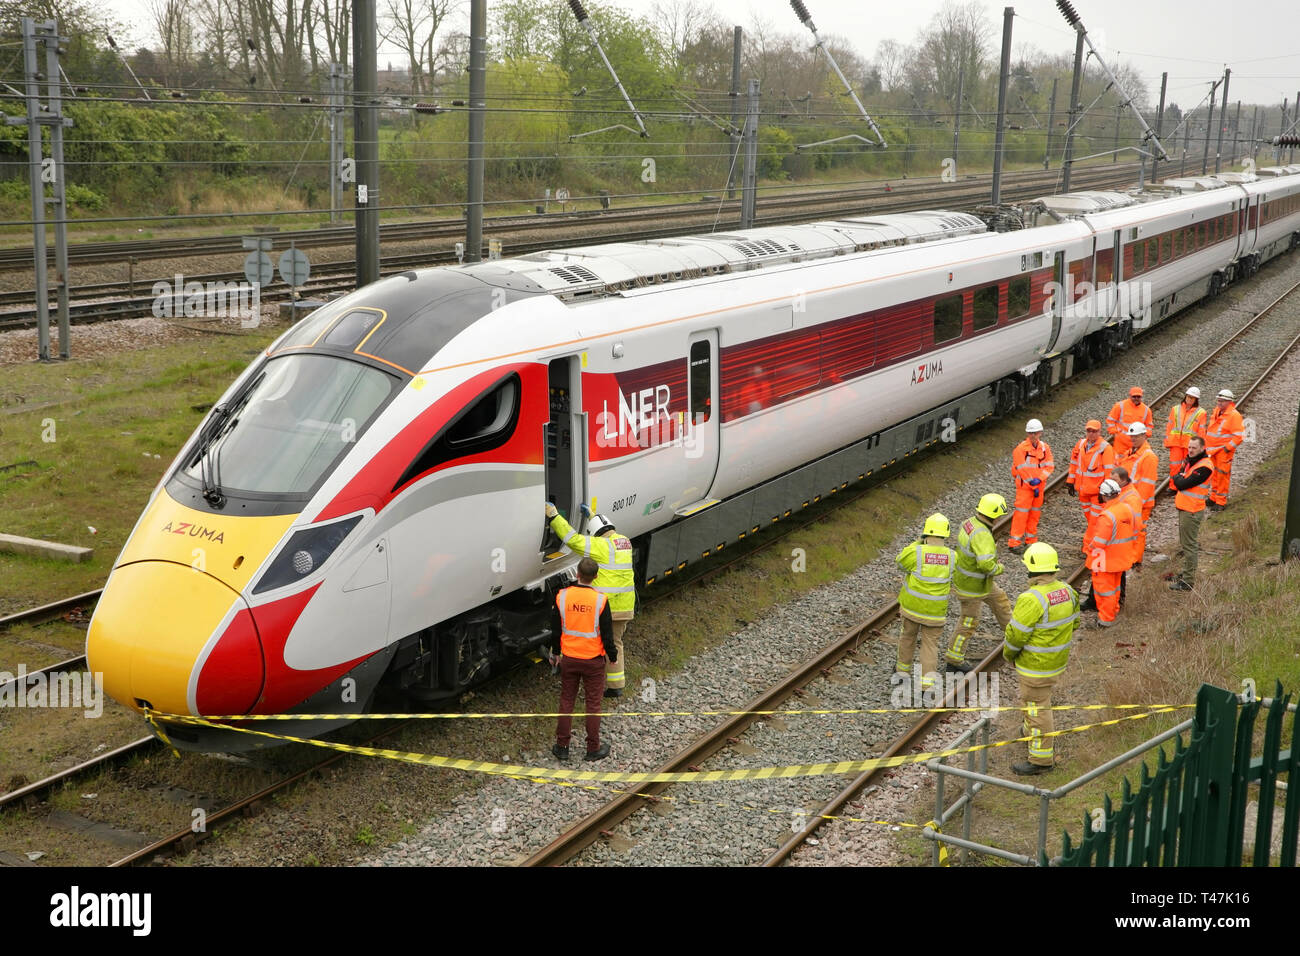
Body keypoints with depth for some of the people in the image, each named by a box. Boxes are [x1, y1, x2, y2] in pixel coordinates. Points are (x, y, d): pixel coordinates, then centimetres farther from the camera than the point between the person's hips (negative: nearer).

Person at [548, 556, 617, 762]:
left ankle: (562, 746, 20)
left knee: (566, 701, 14)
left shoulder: (562, 596, -8)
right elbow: (607, 633, -10)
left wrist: (554, 652, 18)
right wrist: (613, 655, 6)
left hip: (569, 659, 2)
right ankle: (593, 748, 17)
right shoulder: (600, 600, -16)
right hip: (593, 660, -2)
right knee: (593, 704, 9)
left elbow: (556, 629, 3)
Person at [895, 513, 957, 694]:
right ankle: (927, 682, -1)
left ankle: (903, 669, 40)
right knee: (930, 644, 10)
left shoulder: (915, 552, -20)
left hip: (912, 605, -1)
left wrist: (919, 542, 3)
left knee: (908, 636, 22)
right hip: (936, 611, 1)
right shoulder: (952, 556, -10)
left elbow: (899, 560, 1)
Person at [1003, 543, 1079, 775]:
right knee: (1040, 696, 30)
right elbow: (1072, 623, 8)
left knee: (1036, 706, 4)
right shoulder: (1066, 591, -5)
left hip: (1036, 663, -8)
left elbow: (1016, 634, -23)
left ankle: (1041, 759, 13)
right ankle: (1032, 731, 50)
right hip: (1058, 658, 8)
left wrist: (1008, 653, -3)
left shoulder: (1031, 599, -30)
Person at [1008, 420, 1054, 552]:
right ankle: (1014, 543, -5)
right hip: (1024, 486, -5)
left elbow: (1049, 466, 0)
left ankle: (1031, 540, 24)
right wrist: (1033, 486, -13)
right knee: (1022, 512, -7)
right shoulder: (1021, 448, -12)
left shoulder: (1045, 448, 4)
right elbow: (1022, 470, -13)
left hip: (1039, 485, 5)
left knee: (1035, 512, 12)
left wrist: (1039, 479, -16)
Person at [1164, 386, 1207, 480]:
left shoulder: (1200, 412, 1)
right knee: (1174, 466, -1)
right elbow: (1169, 426, 12)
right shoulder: (1176, 409, 10)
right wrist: (1167, 441, 7)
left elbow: (1201, 431, 2)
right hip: (1175, 442, 2)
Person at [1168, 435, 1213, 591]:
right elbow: (1177, 483, 14)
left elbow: (1183, 484, -21)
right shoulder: (1190, 461, 12)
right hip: (1184, 507, 10)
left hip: (1191, 511, -10)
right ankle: (1186, 572, 34)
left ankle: (1188, 581, -2)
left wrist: (1177, 479, -2)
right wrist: (1179, 480, -6)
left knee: (1189, 545, -5)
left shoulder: (1204, 467, -19)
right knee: (1185, 542, 20)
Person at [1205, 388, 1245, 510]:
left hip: (1224, 451, -8)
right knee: (1214, 474, 17)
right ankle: (1214, 498, 30)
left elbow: (1239, 436, -17)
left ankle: (1220, 502, 4)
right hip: (1212, 450, 8)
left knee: (1222, 475, -3)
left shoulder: (1234, 416, -16)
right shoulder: (1217, 411, 9)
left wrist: (1227, 448, -19)